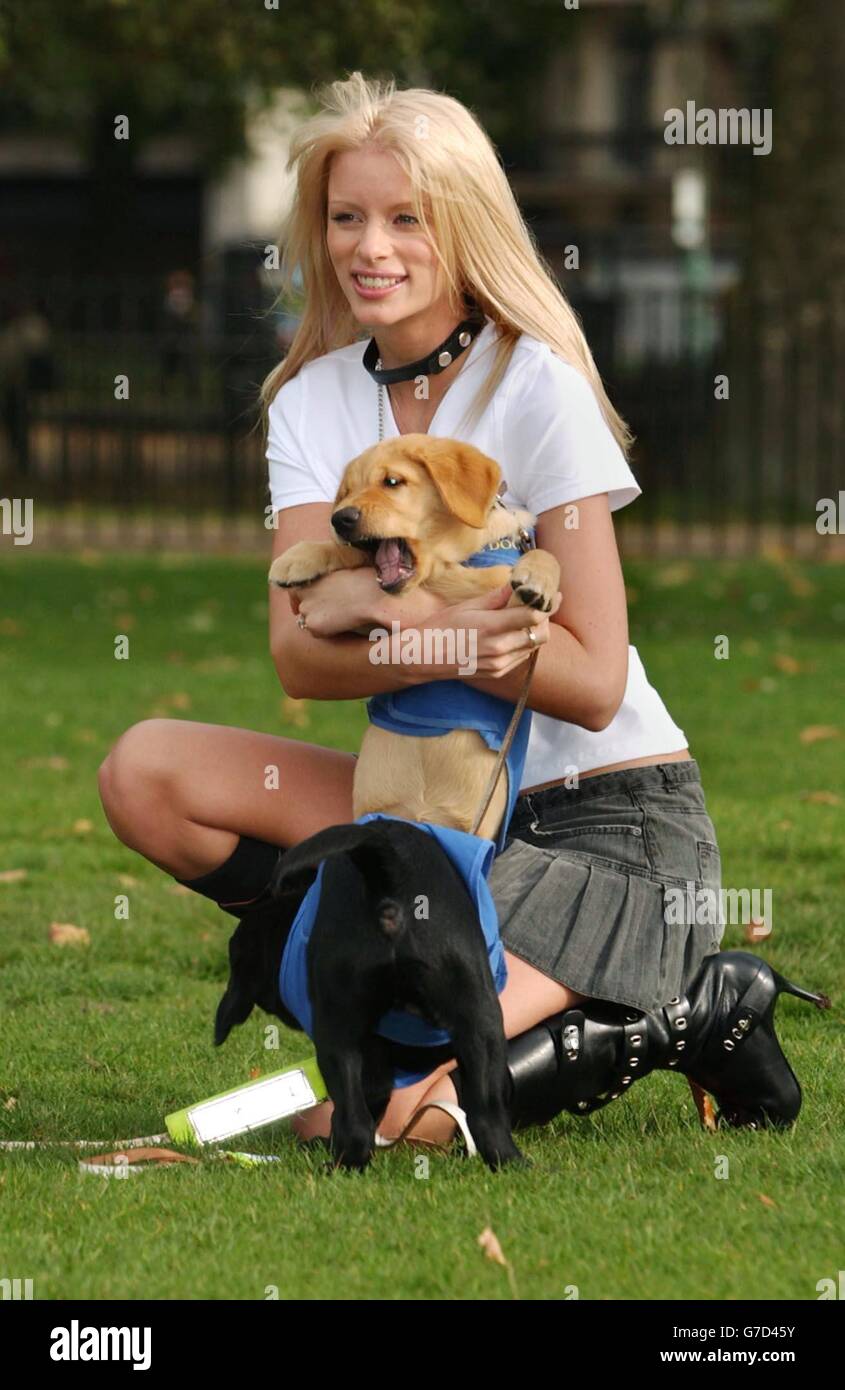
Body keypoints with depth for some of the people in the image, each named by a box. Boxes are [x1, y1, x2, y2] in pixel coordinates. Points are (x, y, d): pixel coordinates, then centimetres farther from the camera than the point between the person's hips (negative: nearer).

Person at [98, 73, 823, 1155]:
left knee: (356, 1117, -24)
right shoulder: (313, 402, 5)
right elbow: (298, 653, -8)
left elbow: (593, 682, -15)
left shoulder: (537, 388, -11)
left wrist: (380, 605, -23)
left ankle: (679, 1011, -3)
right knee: (148, 771, -13)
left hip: (606, 822, -6)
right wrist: (436, 645, -29)